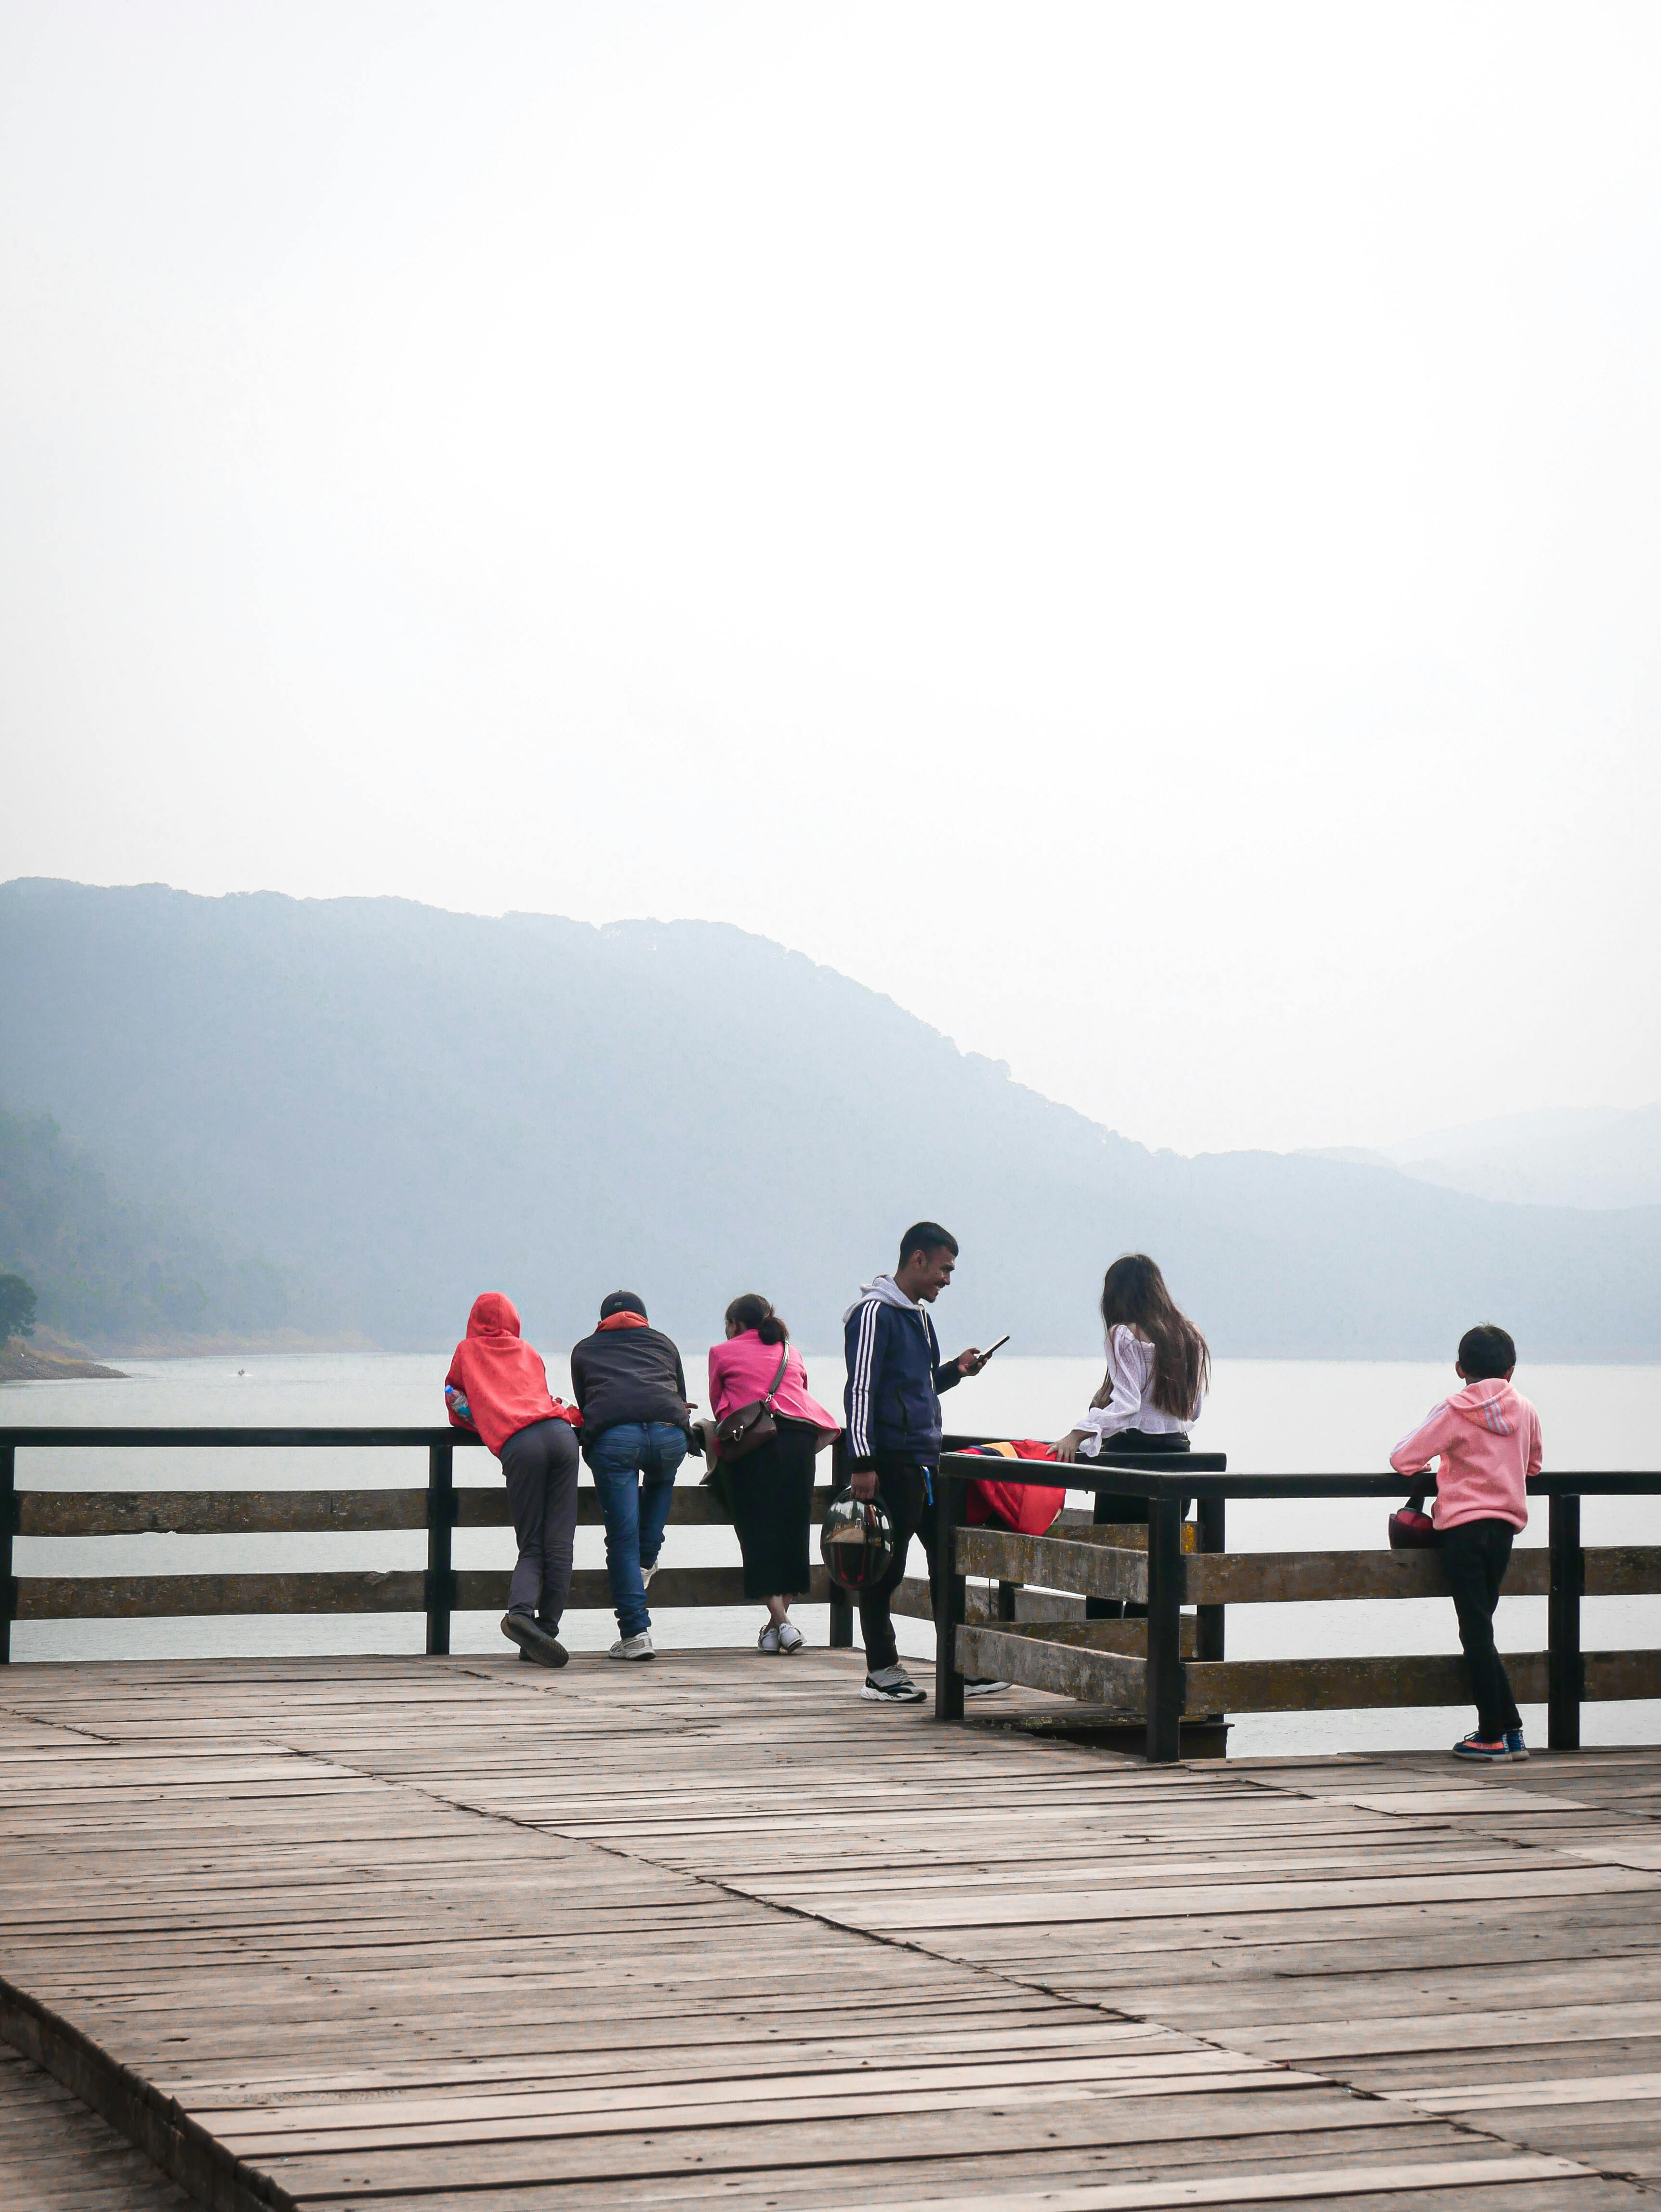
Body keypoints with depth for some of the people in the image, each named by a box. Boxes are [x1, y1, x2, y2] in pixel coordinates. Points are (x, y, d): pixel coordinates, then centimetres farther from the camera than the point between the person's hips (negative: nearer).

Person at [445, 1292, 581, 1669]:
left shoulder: (467, 1351, 24)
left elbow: (456, 1413, 33)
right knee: (558, 1546, 0)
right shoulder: (528, 1352, 29)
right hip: (559, 1433, 2)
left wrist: (475, 1419, 45)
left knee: (531, 1547, 0)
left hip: (518, 1444, -2)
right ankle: (546, 1629, -8)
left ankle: (520, 1611, -26)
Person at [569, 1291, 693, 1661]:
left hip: (612, 1438, -2)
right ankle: (646, 1563, 24)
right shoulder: (663, 1342, 34)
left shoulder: (584, 1350, 31)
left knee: (622, 1538, -1)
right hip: (668, 1434, 2)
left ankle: (636, 1632, -7)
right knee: (661, 1482, 37)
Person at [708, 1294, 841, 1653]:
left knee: (758, 1531, -3)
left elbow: (718, 1405, 19)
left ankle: (780, 1621, -14)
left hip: (752, 1444, -3)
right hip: (799, 1439, 3)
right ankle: (781, 1619, 9)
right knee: (792, 1527, 8)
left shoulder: (723, 1353, 13)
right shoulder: (791, 1353, 23)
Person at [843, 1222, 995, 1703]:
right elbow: (860, 1390, -15)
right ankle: (881, 1671, 6)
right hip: (891, 1461, -9)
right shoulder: (875, 1312, -10)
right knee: (885, 1567, -2)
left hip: (926, 1460, 9)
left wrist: (955, 1370, 12)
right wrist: (862, 1462, -20)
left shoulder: (919, 1314, 19)